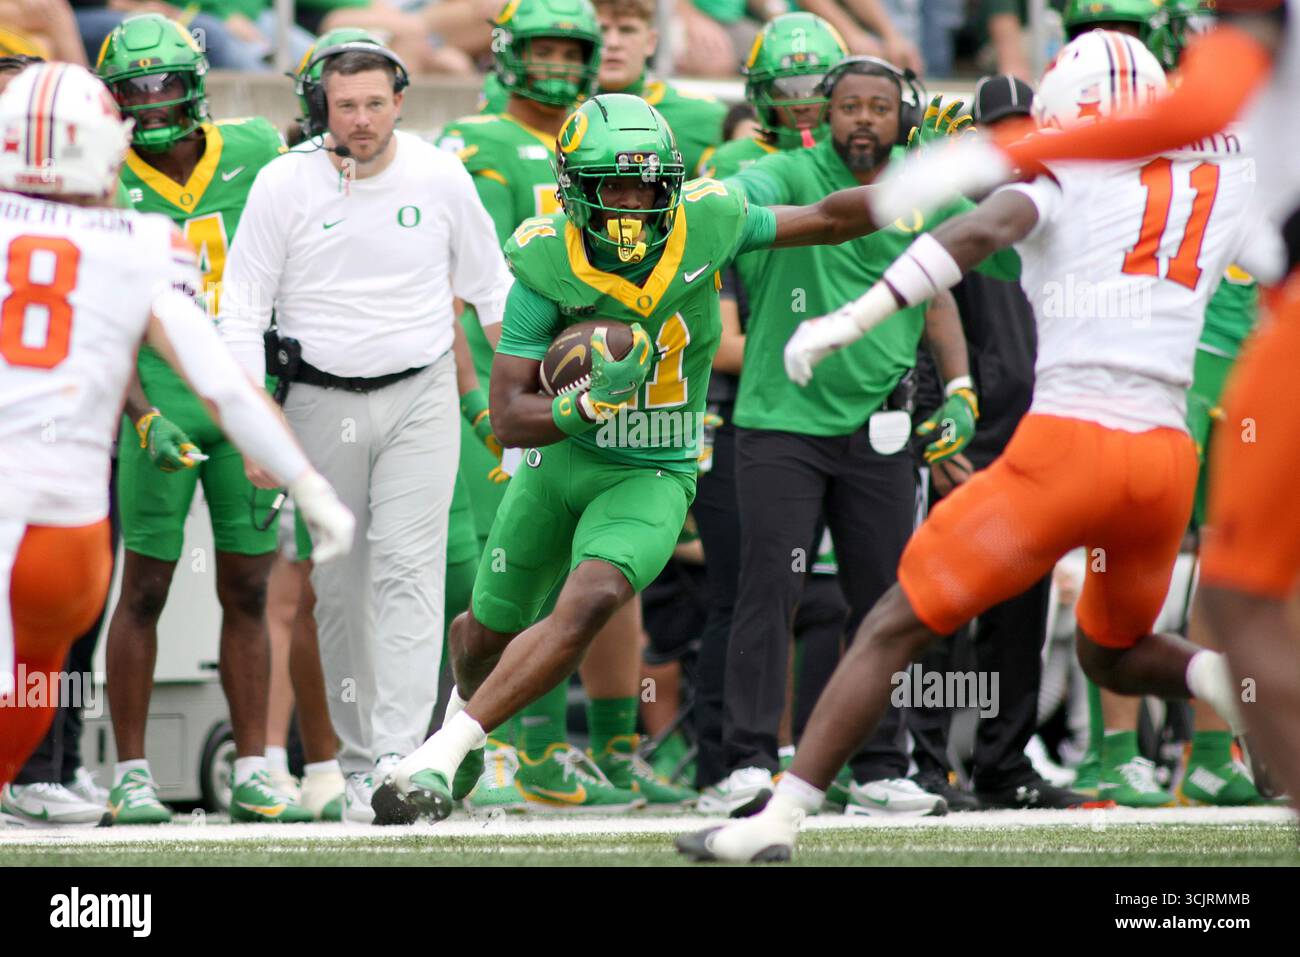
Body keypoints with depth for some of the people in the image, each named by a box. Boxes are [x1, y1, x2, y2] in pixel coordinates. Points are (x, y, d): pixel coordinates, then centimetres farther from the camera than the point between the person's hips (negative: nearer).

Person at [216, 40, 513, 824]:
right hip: (321, 403, 1)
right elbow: (243, 308, -2)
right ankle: (357, 756, 16)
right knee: (338, 583, 4)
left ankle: (399, 755, -21)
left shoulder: (441, 179, -2)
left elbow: (491, 286, 10)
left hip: (420, 398, -1)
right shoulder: (285, 185, -5)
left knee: (408, 567, -14)